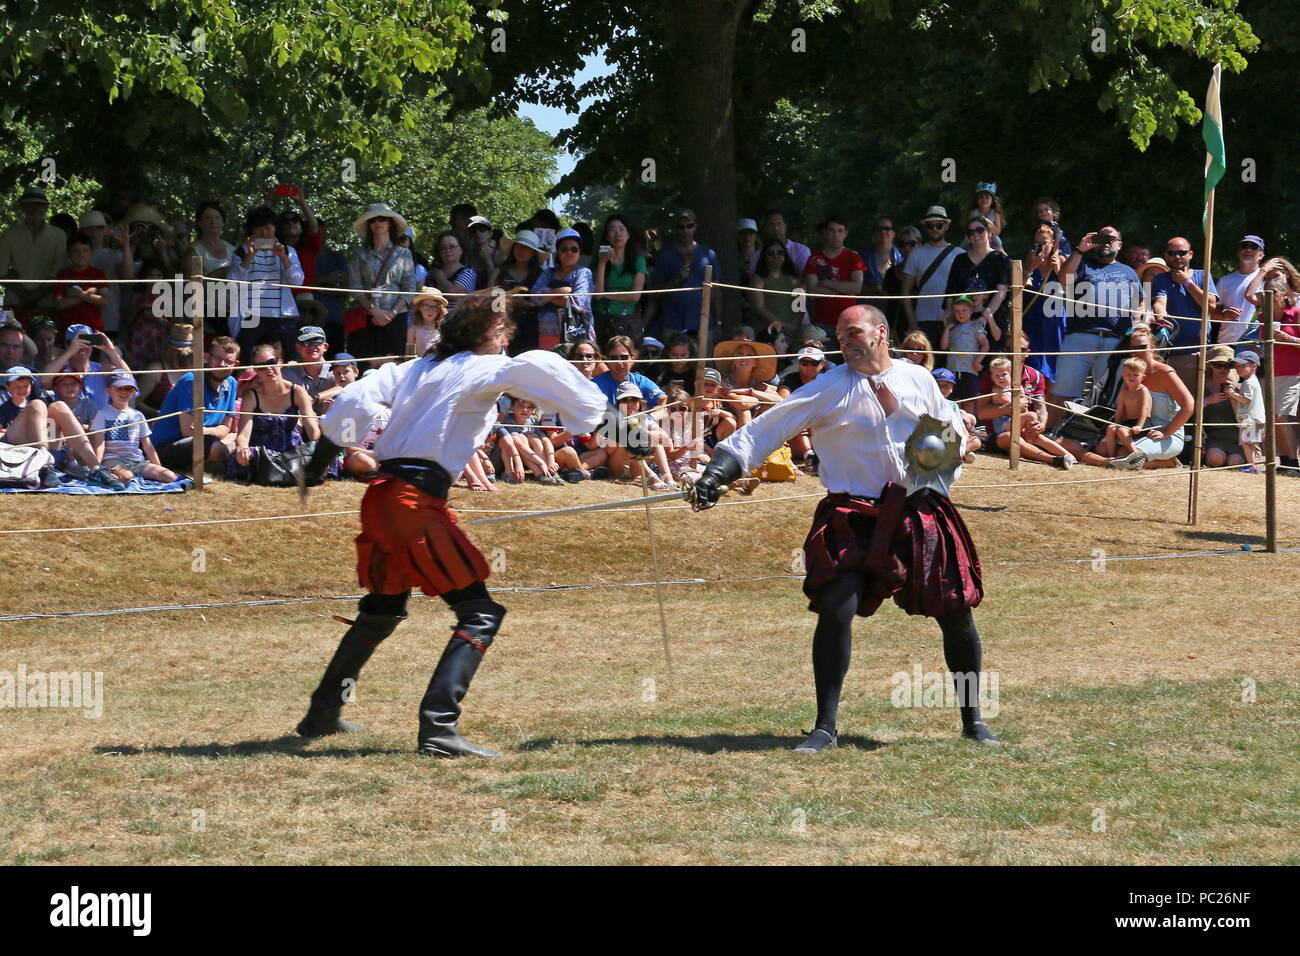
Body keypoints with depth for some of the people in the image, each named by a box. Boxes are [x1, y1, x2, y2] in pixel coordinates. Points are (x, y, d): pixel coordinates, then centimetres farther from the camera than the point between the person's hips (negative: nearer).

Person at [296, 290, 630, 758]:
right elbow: (538, 366, -18)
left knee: (383, 610, 27)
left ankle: (322, 712, 36)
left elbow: (356, 398, 11)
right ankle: (438, 728, -18)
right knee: (480, 613, -6)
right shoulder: (480, 369, -1)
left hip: (379, 496, 8)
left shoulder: (418, 368, 19)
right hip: (416, 501, -8)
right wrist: (598, 417, -15)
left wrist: (322, 456, 21)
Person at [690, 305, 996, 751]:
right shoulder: (830, 389, -1)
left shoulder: (918, 380, 7)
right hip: (854, 519, -2)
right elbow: (768, 428, -6)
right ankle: (826, 726, -8)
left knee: (956, 612, 4)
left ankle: (973, 720, 22)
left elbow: (953, 431, 20)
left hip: (920, 511, 3)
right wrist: (720, 470, -16)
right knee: (837, 609, -19)